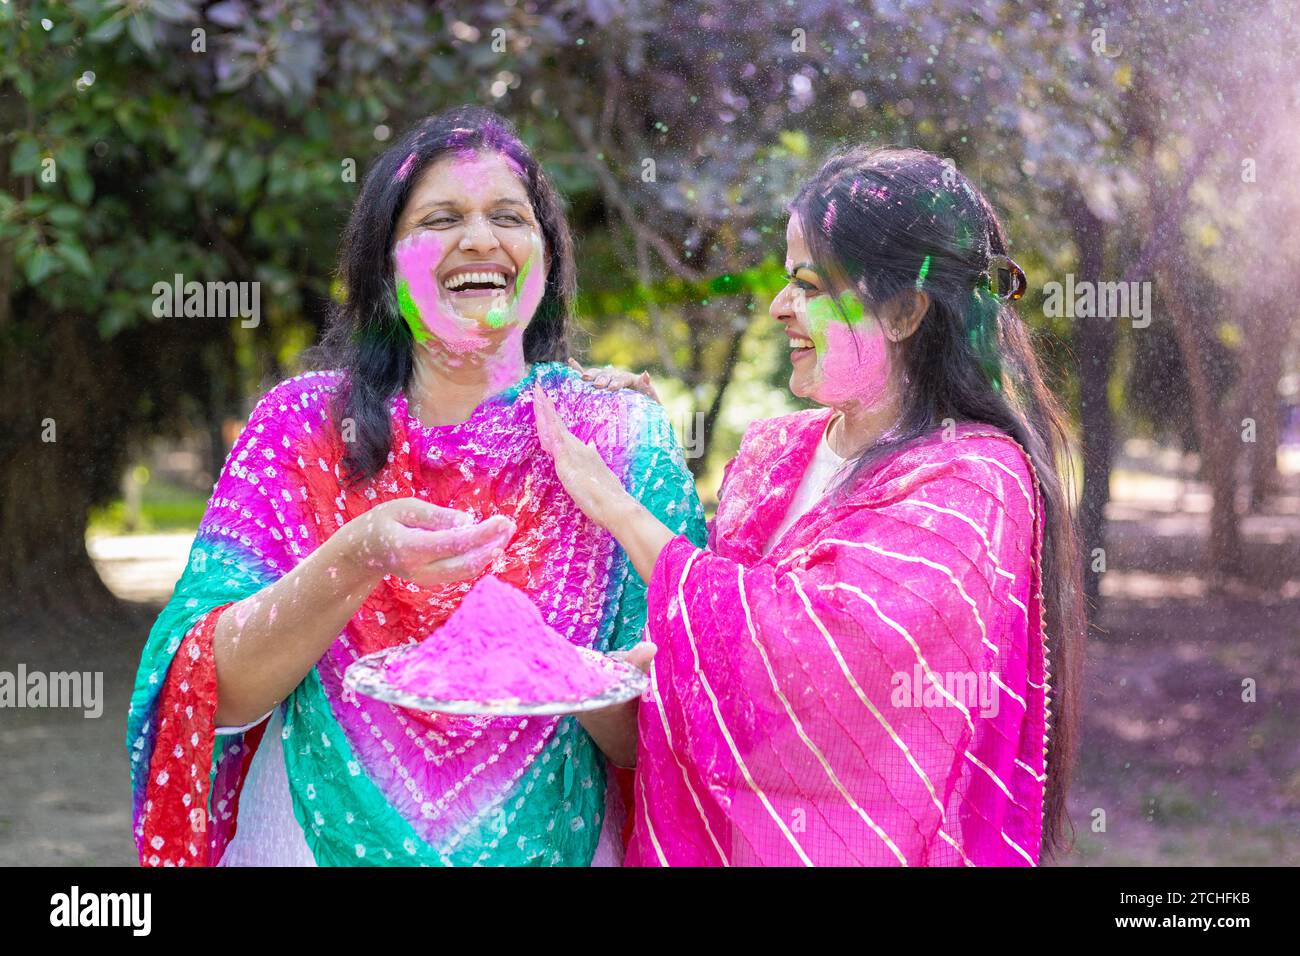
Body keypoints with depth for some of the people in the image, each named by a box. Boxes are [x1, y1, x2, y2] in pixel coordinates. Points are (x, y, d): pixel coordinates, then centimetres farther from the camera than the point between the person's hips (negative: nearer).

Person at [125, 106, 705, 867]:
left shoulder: (625, 443, -7)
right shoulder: (303, 425, -5)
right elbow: (210, 694, -13)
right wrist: (356, 562, -27)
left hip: (549, 845, 0)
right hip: (314, 839, 0)